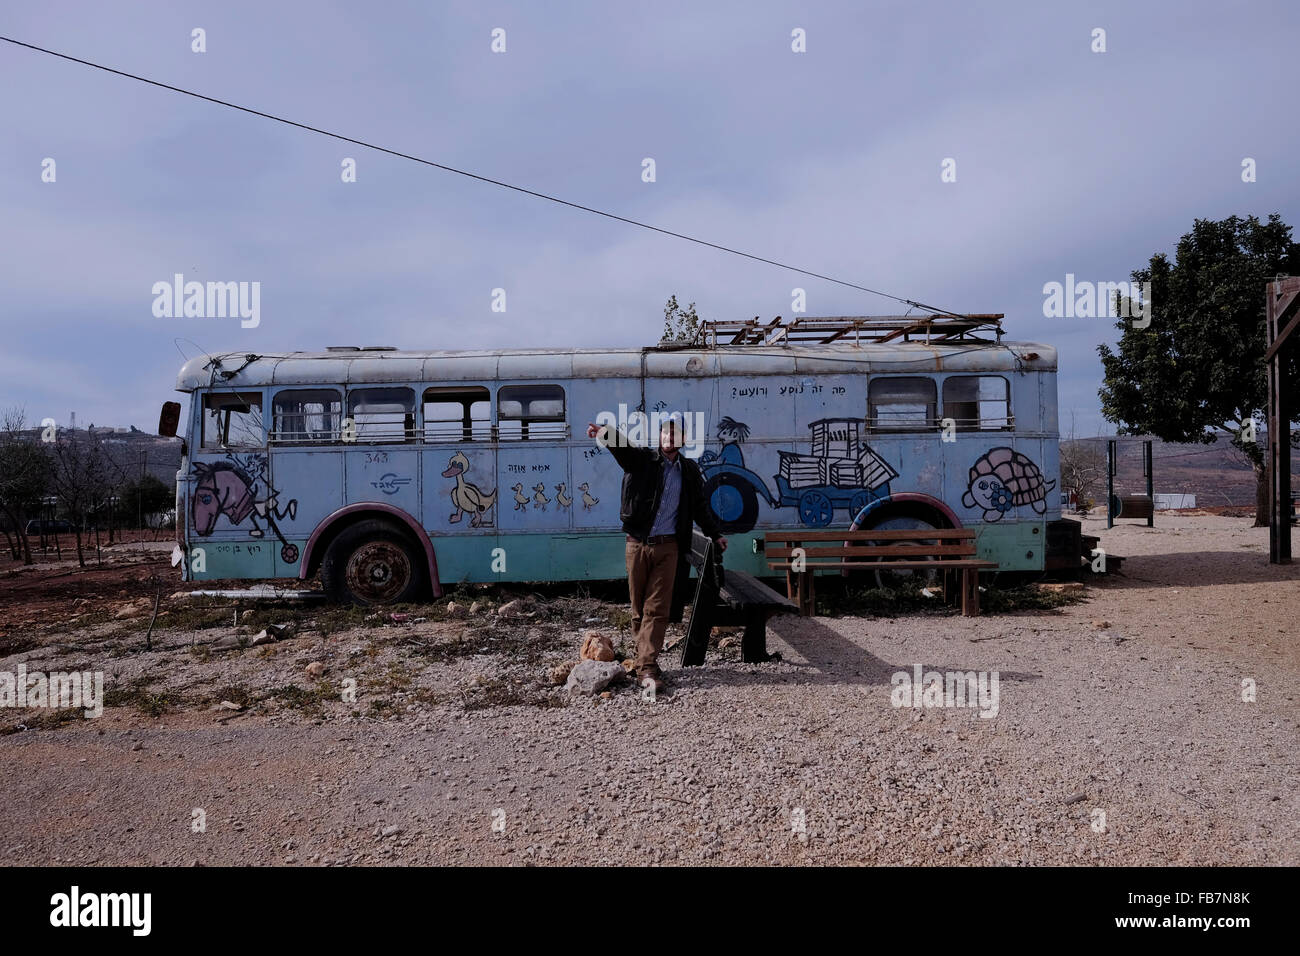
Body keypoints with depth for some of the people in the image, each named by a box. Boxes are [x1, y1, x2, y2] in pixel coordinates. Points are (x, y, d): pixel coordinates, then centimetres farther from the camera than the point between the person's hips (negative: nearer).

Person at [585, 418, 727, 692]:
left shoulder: (689, 471, 12)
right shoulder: (642, 460, 3)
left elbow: (700, 507, 24)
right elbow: (622, 445, -19)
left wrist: (715, 534, 29)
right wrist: (604, 432, -40)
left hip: (667, 546, 1)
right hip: (638, 544, -1)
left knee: (657, 608, -6)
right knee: (639, 607, 6)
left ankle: (647, 667, -7)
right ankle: (645, 659, 20)